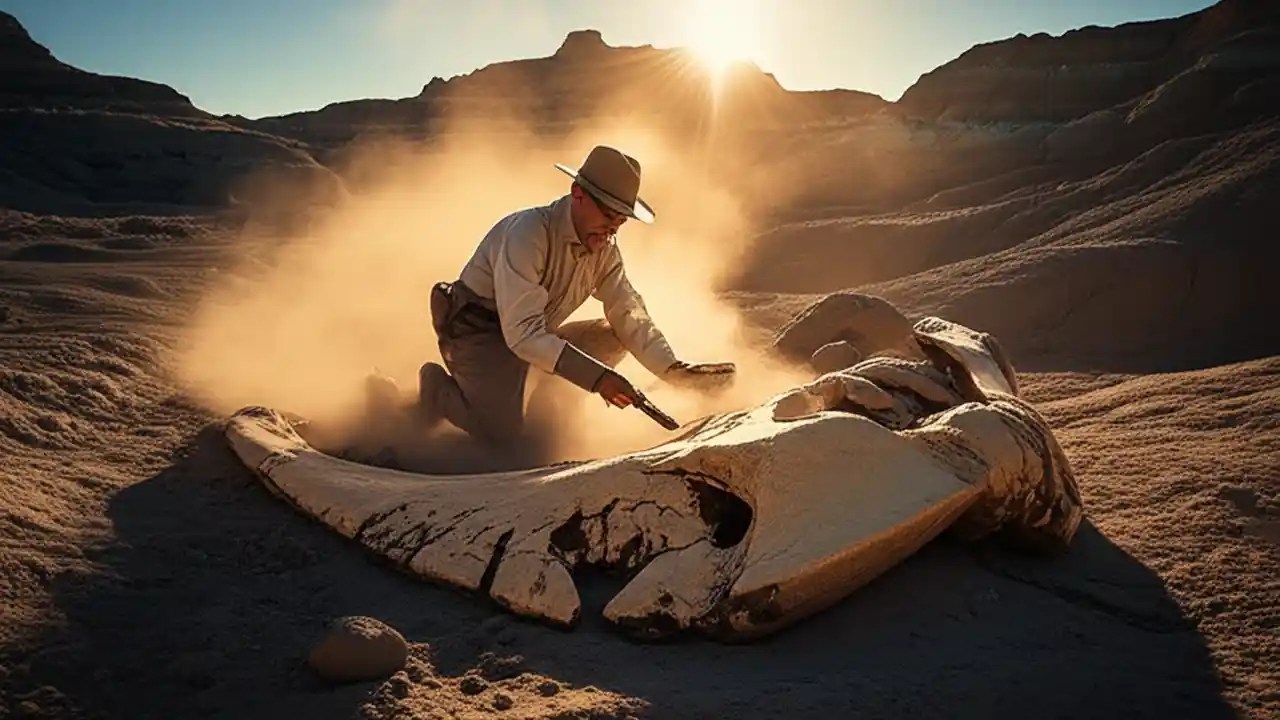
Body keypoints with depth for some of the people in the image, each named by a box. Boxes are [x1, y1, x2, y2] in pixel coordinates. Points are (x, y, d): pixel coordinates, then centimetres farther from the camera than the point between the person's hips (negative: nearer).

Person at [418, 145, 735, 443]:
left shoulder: (604, 248, -5)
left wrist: (672, 369, -18)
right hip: (479, 330, -7)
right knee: (503, 431, -25)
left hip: (537, 335, 7)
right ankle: (437, 387, 3)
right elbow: (522, 333, -36)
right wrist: (596, 377, -42)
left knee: (615, 338, -7)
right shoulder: (528, 233, -29)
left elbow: (628, 314, -2)